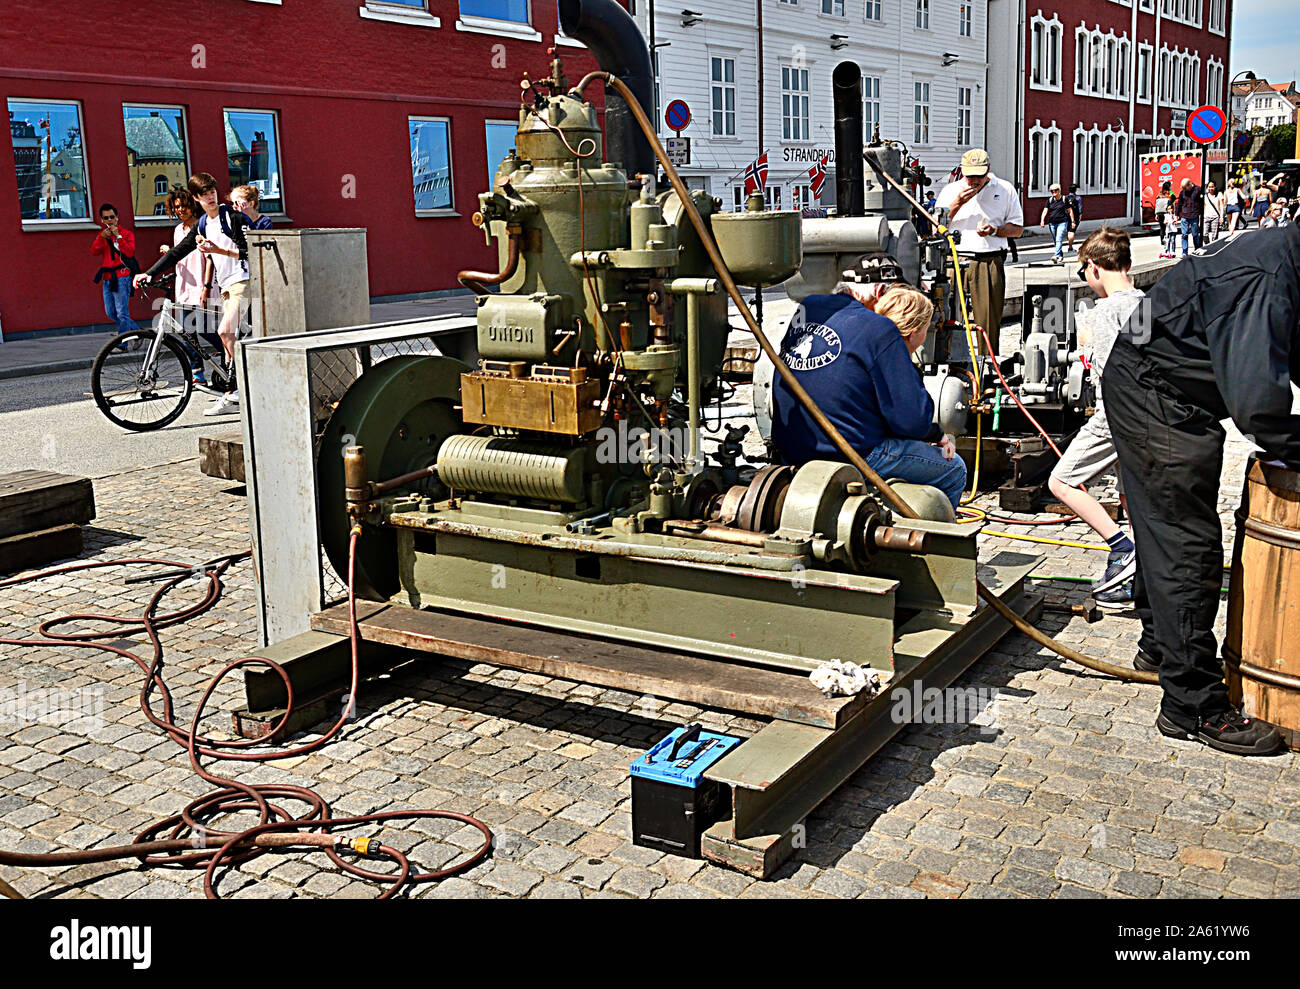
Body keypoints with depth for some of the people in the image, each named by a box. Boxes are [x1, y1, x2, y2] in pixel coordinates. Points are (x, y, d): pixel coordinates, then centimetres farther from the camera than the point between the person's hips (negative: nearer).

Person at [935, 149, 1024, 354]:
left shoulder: (1005, 190, 10)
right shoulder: (950, 190, 11)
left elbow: (1018, 228, 13)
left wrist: (994, 230, -6)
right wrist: (957, 203, -6)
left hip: (990, 262, 0)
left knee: (989, 318, -4)